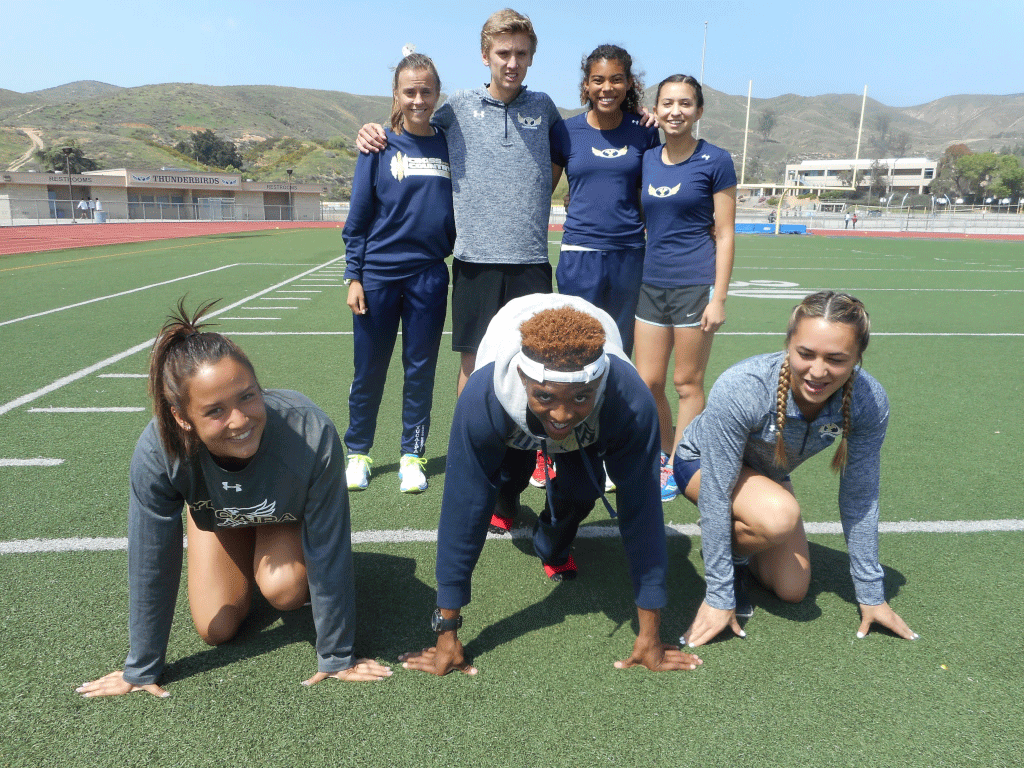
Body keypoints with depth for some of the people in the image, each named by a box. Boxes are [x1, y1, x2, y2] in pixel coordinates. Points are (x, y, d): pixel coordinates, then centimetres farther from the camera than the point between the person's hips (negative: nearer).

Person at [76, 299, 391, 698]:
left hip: (289, 512, -1)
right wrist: (142, 670, -12)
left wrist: (336, 658, -22)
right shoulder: (157, 451, -38)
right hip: (216, 514, 2)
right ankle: (246, 557, 28)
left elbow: (330, 552, -32)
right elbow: (150, 564, -24)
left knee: (284, 591, -25)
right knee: (216, 630, -1)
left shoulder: (311, 434, -44)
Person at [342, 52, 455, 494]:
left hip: (429, 275, 2)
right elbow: (358, 216, 1)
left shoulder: (449, 146, 6)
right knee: (369, 370, 6)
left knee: (420, 370, 7)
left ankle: (412, 456, 20)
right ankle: (358, 453, 23)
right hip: (378, 274, -1)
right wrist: (353, 275, -4)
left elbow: (459, 210, 13)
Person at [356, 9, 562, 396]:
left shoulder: (543, 107, 11)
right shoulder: (458, 106, 6)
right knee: (473, 360, 4)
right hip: (475, 258, -1)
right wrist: (373, 131, 3)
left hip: (530, 260, 1)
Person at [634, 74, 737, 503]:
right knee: (647, 383, 7)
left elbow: (725, 234, -5)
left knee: (687, 384, 4)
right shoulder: (646, 160, 9)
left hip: (695, 285, -5)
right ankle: (664, 455, 28)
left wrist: (719, 298, -10)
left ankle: (677, 469, 18)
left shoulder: (715, 161, -4)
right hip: (651, 284, 5)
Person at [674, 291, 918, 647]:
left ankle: (736, 533, 30)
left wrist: (871, 594, -7)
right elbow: (715, 494, -32)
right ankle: (727, 553, -1)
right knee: (779, 515, -34)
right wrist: (719, 597, -27)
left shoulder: (870, 402, -28)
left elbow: (859, 497, -14)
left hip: (767, 476, 5)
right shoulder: (739, 389, -40)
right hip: (702, 462, -4)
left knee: (792, 591, 5)